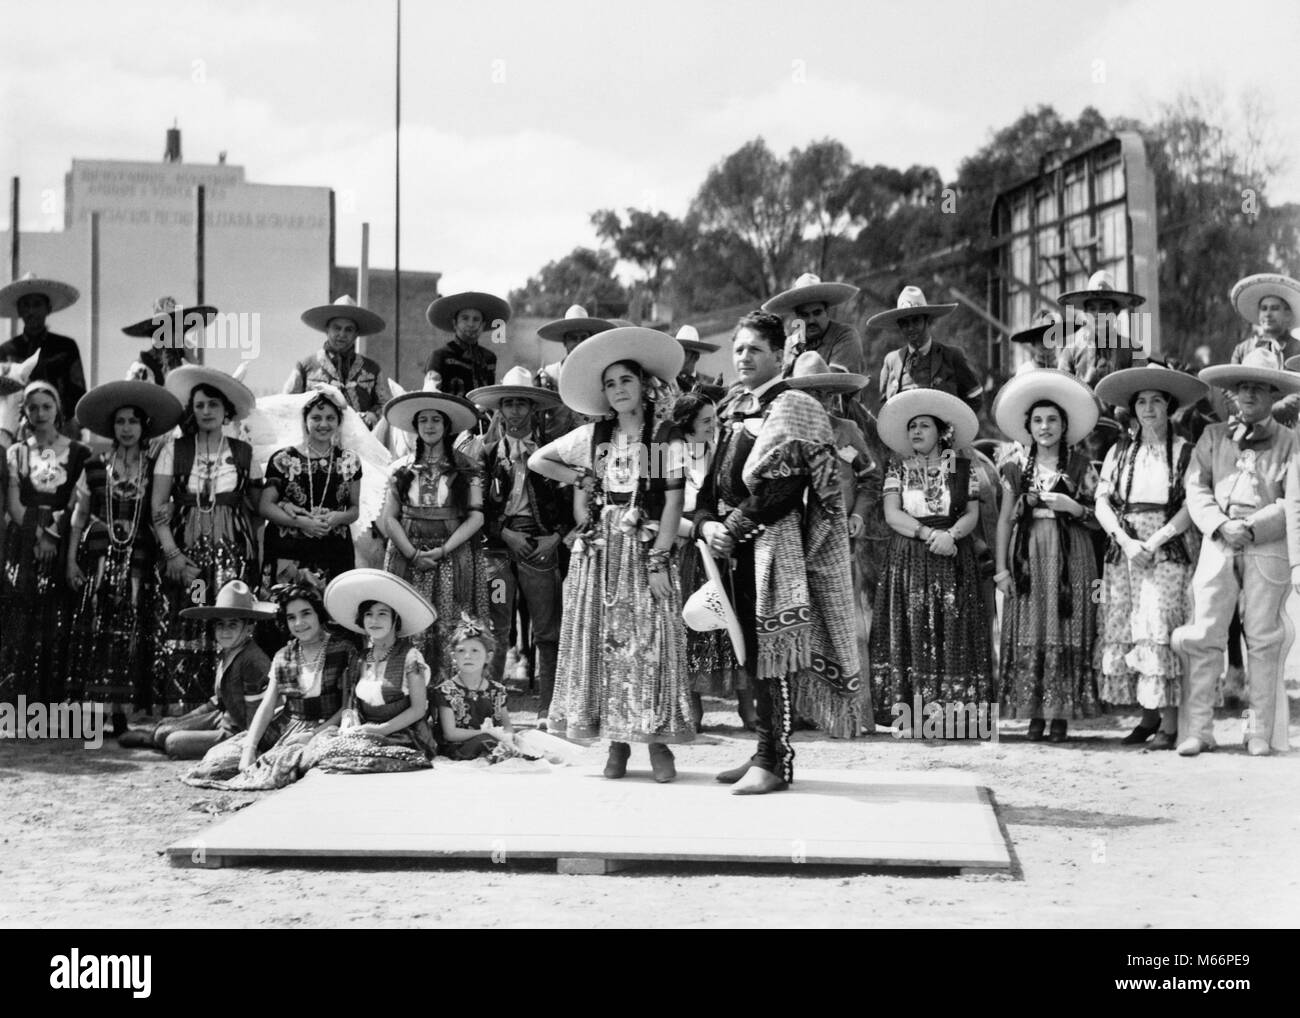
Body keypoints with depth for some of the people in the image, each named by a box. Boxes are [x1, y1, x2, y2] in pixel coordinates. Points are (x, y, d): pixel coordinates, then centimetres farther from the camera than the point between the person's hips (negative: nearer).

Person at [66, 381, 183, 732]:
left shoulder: (155, 469, 5)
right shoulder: (94, 468, 8)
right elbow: (79, 516, 11)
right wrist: (71, 560, 5)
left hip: (139, 558, -1)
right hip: (99, 555, 1)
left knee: (133, 634, -5)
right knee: (98, 631, -6)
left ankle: (125, 714, -3)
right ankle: (104, 712, -3)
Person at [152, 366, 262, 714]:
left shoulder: (243, 453, 8)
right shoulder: (174, 450, 5)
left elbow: (256, 507, 10)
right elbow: (159, 508, 2)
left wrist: (255, 555, -2)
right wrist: (172, 553, -9)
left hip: (232, 551, 0)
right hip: (185, 549, 0)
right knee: (180, 625, -8)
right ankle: (175, 707, -5)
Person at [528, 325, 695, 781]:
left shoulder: (667, 439, 0)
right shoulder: (592, 437, 10)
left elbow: (674, 502, -5)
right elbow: (536, 460, 19)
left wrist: (659, 558, -12)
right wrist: (581, 478, 6)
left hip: (647, 549, -3)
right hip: (600, 551, 3)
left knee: (652, 641, -8)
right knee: (603, 640, -1)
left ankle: (657, 739, -2)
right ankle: (616, 741, 5)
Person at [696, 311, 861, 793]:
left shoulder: (791, 407, -5)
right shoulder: (732, 410, 18)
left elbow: (782, 486, -14)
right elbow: (715, 478, 17)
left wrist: (736, 527, -13)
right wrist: (707, 523, -1)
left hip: (777, 540, -8)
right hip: (737, 543, 8)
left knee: (774, 648, -9)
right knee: (753, 650, 9)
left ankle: (775, 760, -8)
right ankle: (768, 751, 15)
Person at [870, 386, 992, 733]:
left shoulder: (963, 468, 7)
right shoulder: (898, 468, 8)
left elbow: (972, 515, 1)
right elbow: (892, 514, -2)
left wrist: (950, 534, -19)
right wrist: (927, 533, -16)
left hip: (954, 558, 0)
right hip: (908, 558, 0)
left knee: (953, 628, -6)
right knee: (911, 630, -5)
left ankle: (956, 708, -5)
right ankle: (910, 710, -5)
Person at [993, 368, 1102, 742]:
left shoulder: (1080, 465, 4)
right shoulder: (1017, 466, 8)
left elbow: (1098, 517, 5)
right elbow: (1005, 518, 9)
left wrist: (1073, 507, -13)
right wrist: (1001, 567, 4)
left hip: (1070, 554, -1)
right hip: (1029, 554, 1)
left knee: (1065, 632, -4)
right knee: (1029, 633, -2)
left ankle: (1061, 715, 1)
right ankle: (1034, 714, 3)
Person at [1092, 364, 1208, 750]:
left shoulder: (1185, 451, 1)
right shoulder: (1120, 451, 12)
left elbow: (1191, 507, -6)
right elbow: (1102, 503, 6)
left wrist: (1154, 542, -14)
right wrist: (1126, 541, -9)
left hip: (1169, 548, -4)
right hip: (1124, 549, 4)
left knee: (1161, 630, -11)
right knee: (1124, 631, 0)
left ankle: (1170, 722, -9)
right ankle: (1147, 715, 9)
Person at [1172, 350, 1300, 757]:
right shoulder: (1213, 436, 15)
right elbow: (1196, 488, 6)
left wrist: (1251, 528, -12)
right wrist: (1220, 526, -10)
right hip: (1218, 543, 1)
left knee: (1262, 639, 0)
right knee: (1204, 636, -5)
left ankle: (1261, 734, 5)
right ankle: (1197, 730, -4)